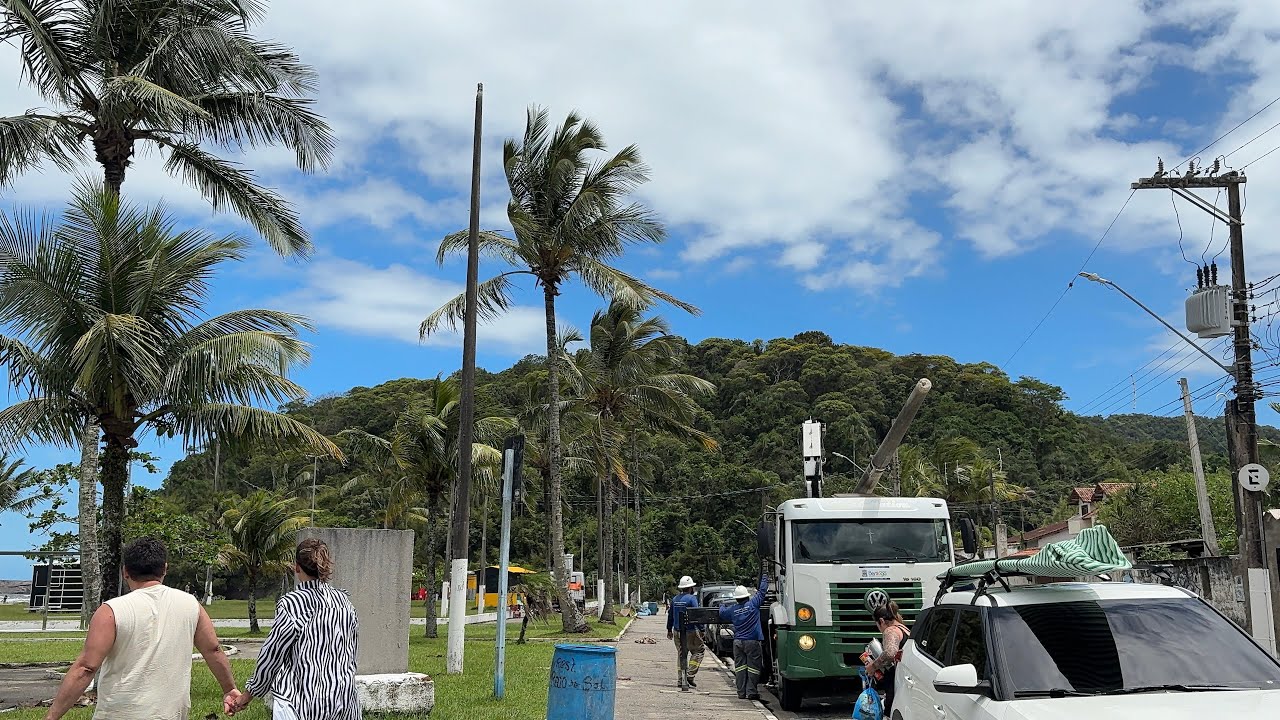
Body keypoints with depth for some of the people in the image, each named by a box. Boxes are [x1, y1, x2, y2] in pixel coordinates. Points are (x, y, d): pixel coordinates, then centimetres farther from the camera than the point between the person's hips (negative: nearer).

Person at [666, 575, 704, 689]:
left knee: (681, 654, 13)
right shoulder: (692, 598, -10)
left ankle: (680, 680, 11)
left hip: (677, 631, 6)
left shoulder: (675, 599, 9)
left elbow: (670, 615, 15)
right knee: (698, 651, 7)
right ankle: (690, 675, -5)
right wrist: (701, 630, -10)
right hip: (690, 631, -6)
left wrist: (669, 630, 23)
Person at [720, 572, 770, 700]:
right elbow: (762, 591, 4)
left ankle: (741, 693, 9)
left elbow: (721, 613, 23)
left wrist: (722, 606, 45)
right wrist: (764, 578, 20)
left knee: (740, 667, 8)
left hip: (737, 642, 4)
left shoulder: (732, 609, 5)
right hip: (752, 641, -4)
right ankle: (751, 692, -1)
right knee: (753, 667, 1)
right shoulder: (753, 604, -4)